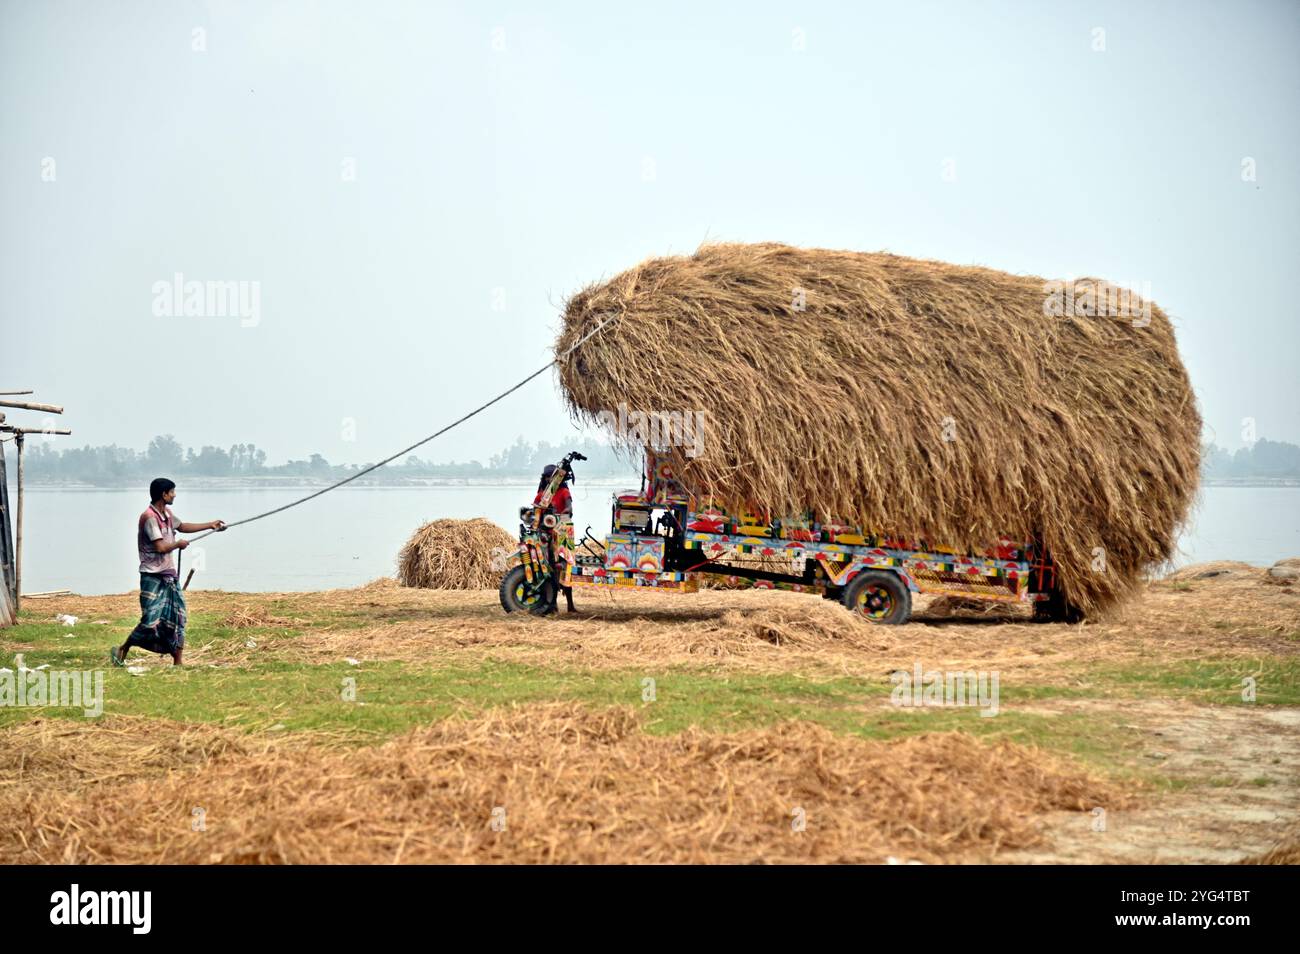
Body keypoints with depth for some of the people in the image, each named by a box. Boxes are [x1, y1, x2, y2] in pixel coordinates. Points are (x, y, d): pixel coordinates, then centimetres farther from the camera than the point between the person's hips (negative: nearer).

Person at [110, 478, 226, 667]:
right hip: (153, 576, -9)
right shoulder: (149, 517, -18)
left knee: (178, 619, 4)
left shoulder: (166, 513, 10)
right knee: (151, 620, -11)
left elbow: (182, 526, 30)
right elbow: (161, 547, -23)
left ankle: (178, 663, 7)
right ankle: (122, 651, 8)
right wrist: (179, 544, -5)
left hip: (169, 575, 9)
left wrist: (210, 525, 30)